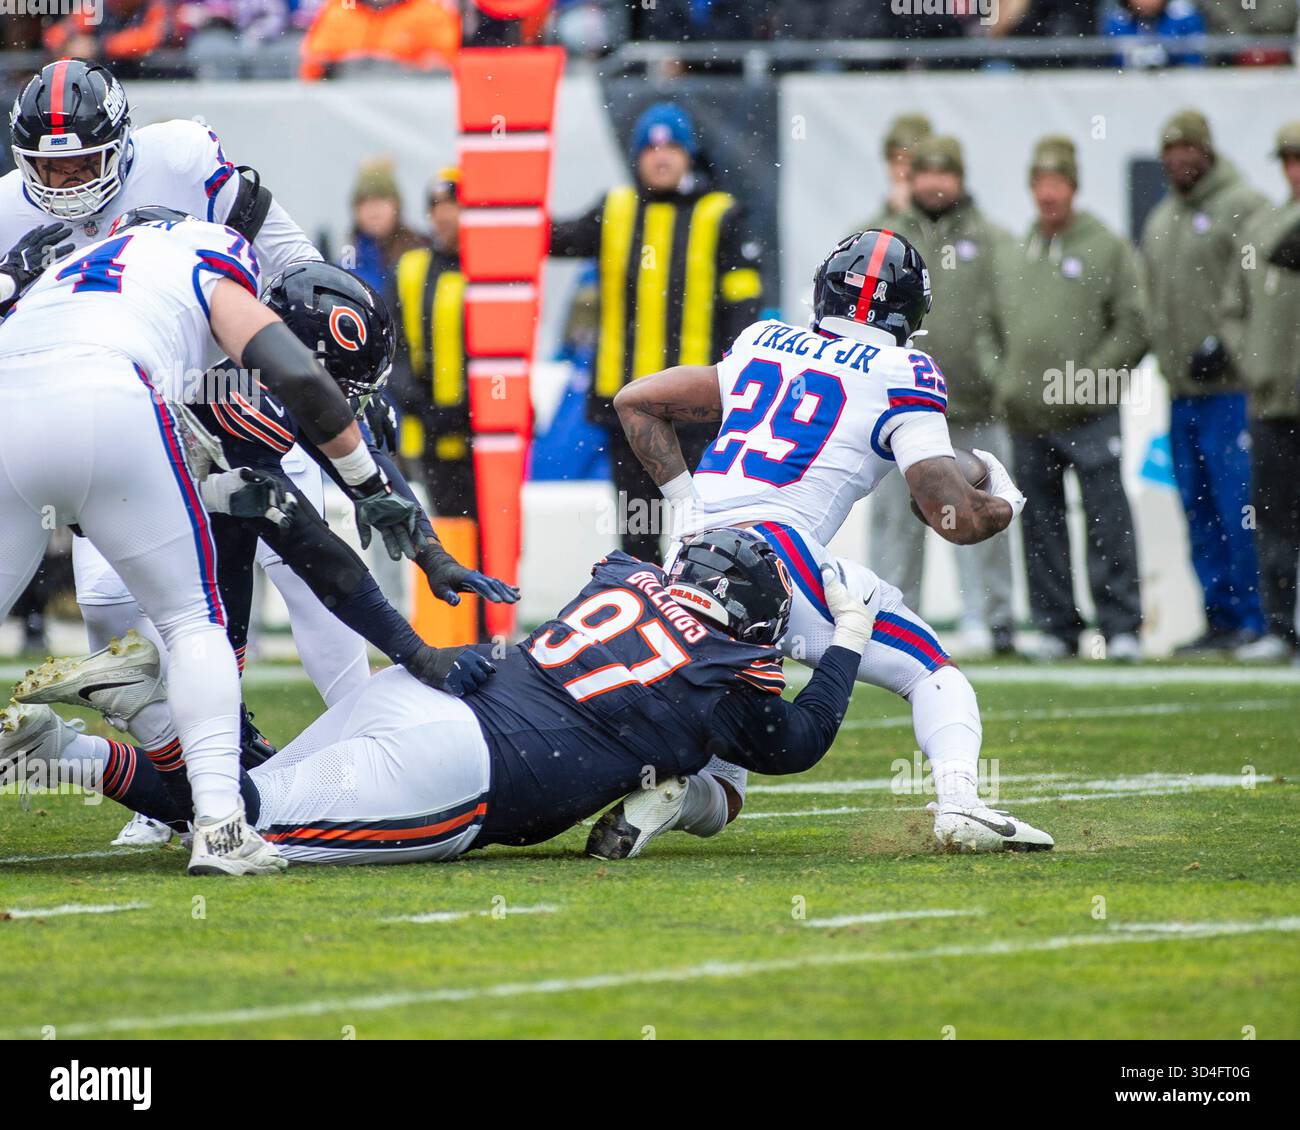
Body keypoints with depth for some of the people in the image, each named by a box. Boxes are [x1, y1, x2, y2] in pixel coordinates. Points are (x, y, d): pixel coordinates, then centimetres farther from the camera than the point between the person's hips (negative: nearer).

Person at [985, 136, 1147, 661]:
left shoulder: (1107, 248, 1)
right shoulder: (1010, 255, 16)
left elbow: (1133, 328, -3)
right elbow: (995, 329, 23)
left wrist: (1087, 379, -11)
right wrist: (1005, 380, 8)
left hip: (1090, 418, -5)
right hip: (1028, 420, 5)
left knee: (1107, 519, -7)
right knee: (1042, 526, 6)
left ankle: (1121, 626, -4)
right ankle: (1055, 625, 12)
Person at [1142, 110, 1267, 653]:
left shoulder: (1241, 207, -5)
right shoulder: (1161, 220, 19)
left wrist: (1222, 344, -18)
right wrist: (1163, 355, 15)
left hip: (1230, 385, -8)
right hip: (1181, 386, 8)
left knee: (1236, 505, -9)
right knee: (1199, 510, 8)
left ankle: (1253, 615, -5)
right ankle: (1220, 615, 13)